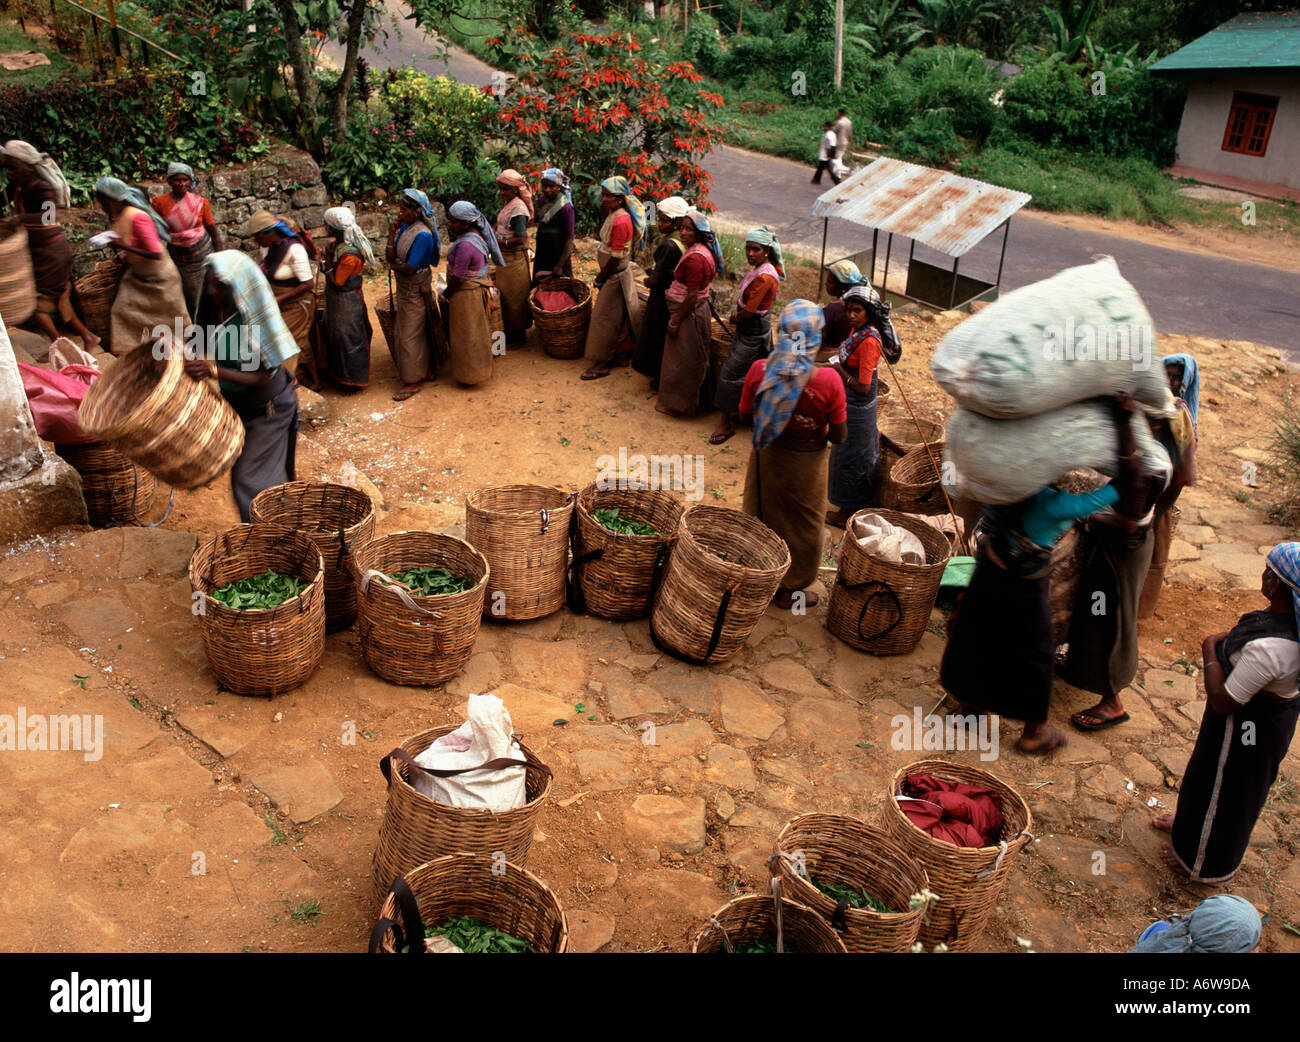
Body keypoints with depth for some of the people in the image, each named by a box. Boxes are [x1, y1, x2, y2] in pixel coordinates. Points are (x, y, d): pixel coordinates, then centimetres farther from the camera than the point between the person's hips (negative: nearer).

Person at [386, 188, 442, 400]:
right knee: (420, 332, 19)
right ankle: (427, 371, 32)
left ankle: (411, 382, 10)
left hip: (415, 289, -8)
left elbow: (409, 268, -24)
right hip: (404, 287, 8)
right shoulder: (404, 227, 3)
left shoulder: (422, 235, -23)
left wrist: (393, 265, -6)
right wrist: (391, 234, -10)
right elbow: (390, 257, -1)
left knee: (409, 335, 0)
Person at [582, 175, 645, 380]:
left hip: (616, 276, -9)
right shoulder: (613, 214, 4)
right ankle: (624, 354, 33)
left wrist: (600, 278, -14)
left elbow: (616, 257, -24)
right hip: (614, 274, 9)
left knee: (605, 318, -1)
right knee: (621, 316, 19)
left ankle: (602, 363, 9)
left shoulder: (621, 221, -25)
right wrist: (602, 275, 12)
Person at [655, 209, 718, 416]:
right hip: (700, 309, 10)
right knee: (692, 359, 20)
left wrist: (674, 322, -19)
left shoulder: (694, 258, -26)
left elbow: (692, 296, -26)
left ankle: (677, 404, 19)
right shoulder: (704, 251, 4)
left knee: (682, 361, 5)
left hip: (688, 314, -10)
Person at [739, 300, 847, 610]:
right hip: (805, 464, -3)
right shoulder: (828, 381, -27)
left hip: (766, 456, 3)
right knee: (801, 525, 20)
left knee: (762, 518, 25)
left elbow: (746, 413, -5)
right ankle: (790, 589, 38)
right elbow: (839, 436, -18)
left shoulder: (759, 370, -20)